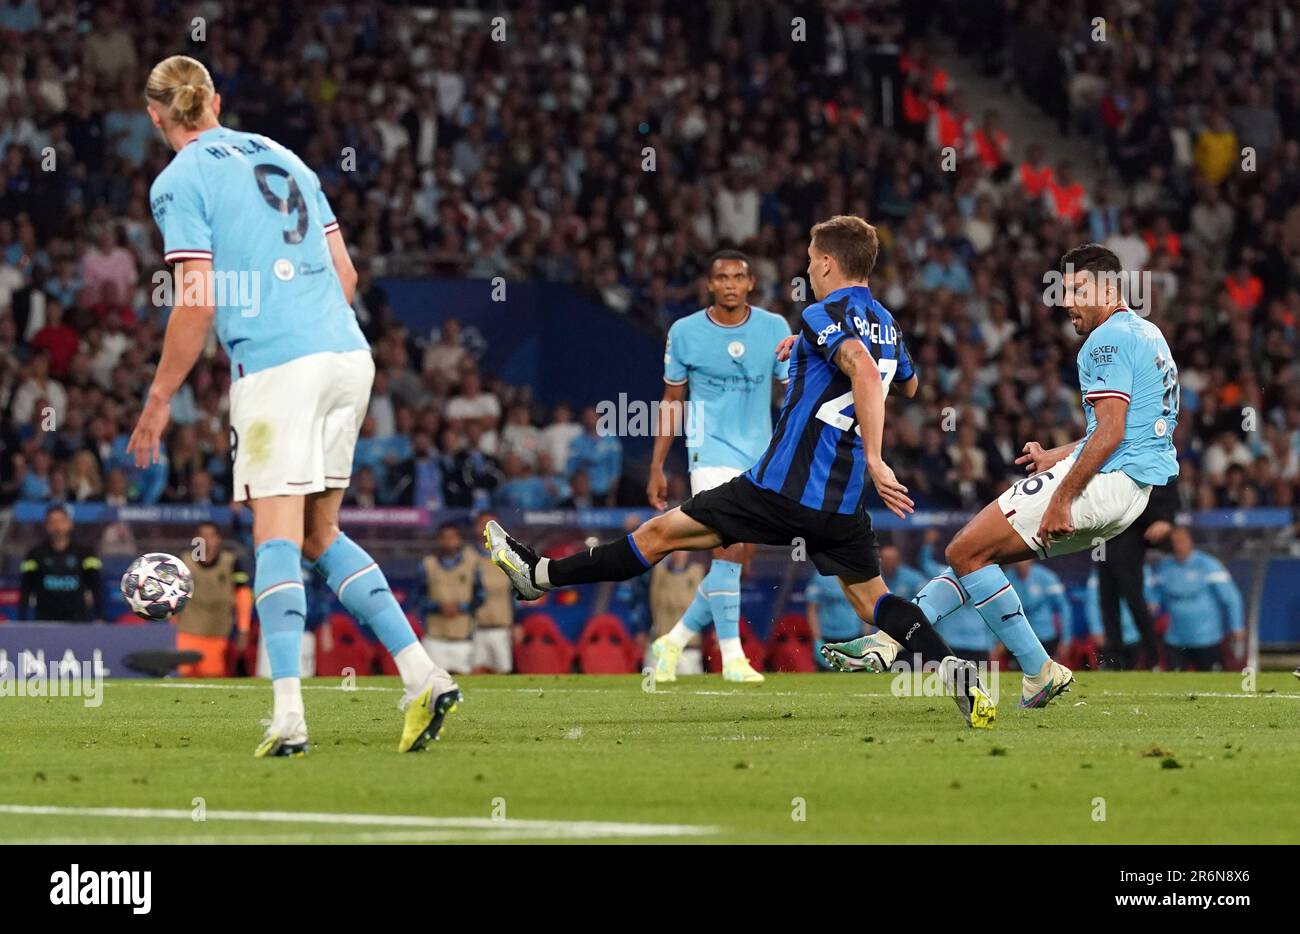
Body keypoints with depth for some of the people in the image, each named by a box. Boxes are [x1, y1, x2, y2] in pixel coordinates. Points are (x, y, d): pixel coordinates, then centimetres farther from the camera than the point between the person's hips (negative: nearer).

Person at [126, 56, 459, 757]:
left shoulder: (179, 182, -1)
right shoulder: (281, 158, 19)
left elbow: (197, 303, -8)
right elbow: (345, 273, 19)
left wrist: (159, 400, -2)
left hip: (273, 365, -6)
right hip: (347, 353, 6)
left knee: (278, 537, -7)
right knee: (320, 535, 14)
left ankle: (288, 715, -17)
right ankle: (422, 675, 3)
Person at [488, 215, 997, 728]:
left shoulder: (824, 316, -10)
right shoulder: (886, 324, 14)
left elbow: (864, 370, -30)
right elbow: (907, 382, 37)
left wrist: (874, 460, -35)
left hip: (783, 487, -7)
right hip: (844, 502, 7)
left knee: (660, 533, 2)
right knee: (871, 599, 12)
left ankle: (539, 575, 10)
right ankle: (958, 674, -9)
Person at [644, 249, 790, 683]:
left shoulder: (774, 328, 1)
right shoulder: (685, 332, -2)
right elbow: (671, 402, 7)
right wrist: (656, 468, 6)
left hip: (759, 458, 3)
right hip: (711, 451, -3)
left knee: (732, 564, 5)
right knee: (729, 548, -19)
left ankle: (673, 642, 22)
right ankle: (732, 656, -17)